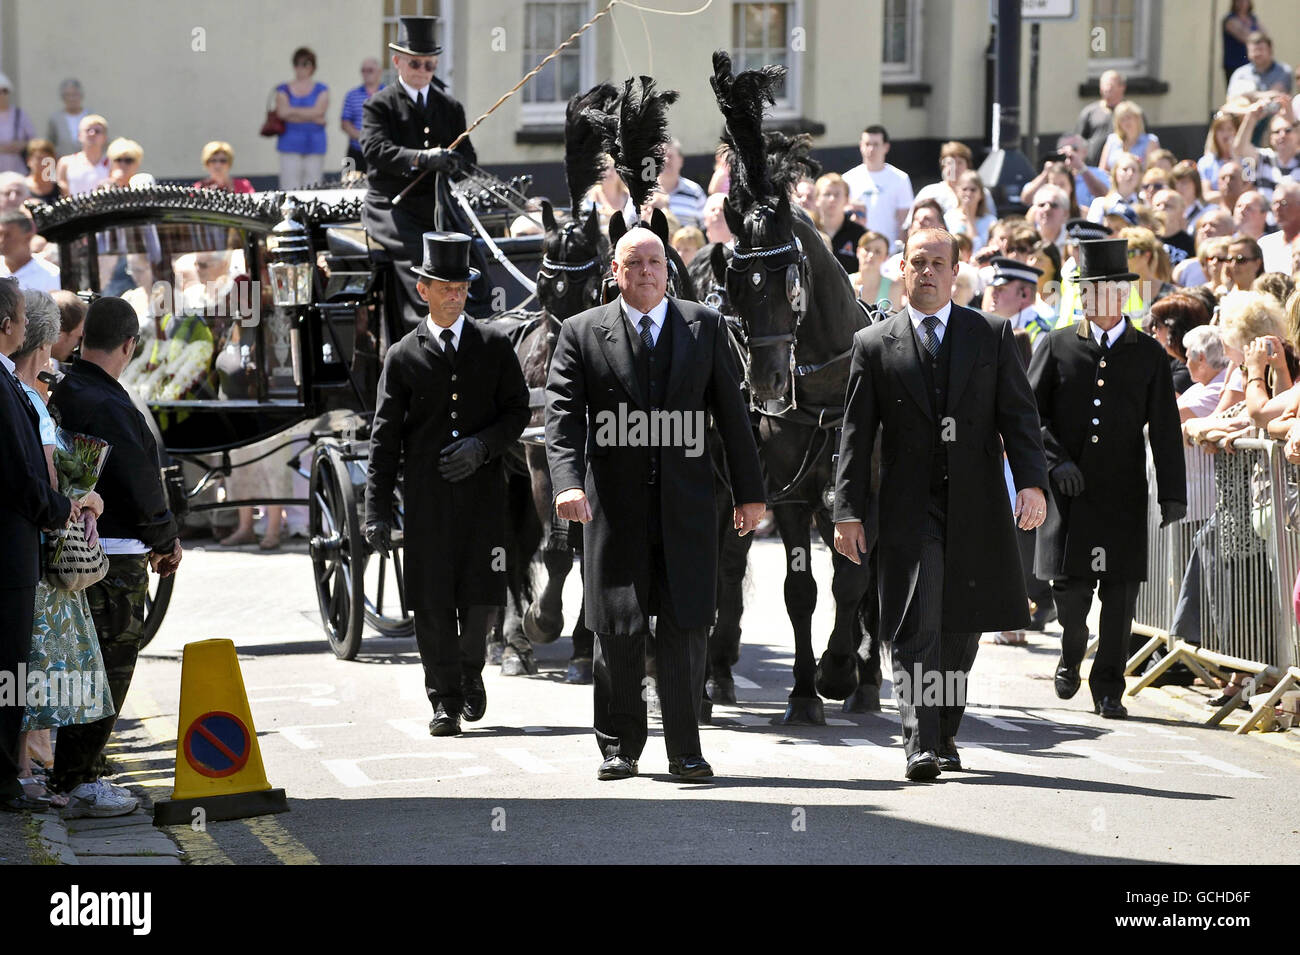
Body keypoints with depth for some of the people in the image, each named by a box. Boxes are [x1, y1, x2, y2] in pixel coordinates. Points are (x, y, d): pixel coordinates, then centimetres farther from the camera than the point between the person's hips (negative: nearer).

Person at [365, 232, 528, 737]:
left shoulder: (494, 345, 8)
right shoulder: (403, 356, 5)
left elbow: (517, 410, 9)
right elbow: (385, 436, 4)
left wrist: (484, 444, -11)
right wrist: (377, 510, -3)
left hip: (483, 488, 0)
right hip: (426, 493, 0)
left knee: (483, 594, -3)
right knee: (433, 601, -3)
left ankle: (471, 668, 26)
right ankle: (445, 699, 6)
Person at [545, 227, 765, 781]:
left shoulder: (705, 328, 9)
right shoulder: (582, 333, 4)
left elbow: (731, 413, 10)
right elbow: (563, 416, -4)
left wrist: (749, 492, 7)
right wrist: (568, 483, -20)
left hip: (686, 506, 1)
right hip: (614, 507, -1)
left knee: (684, 630, -3)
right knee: (617, 631, 0)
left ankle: (685, 750, 5)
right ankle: (619, 747, 14)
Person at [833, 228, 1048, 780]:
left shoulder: (992, 336, 8)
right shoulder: (874, 345, 6)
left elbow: (1019, 416, 3)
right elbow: (855, 435, 4)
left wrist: (1031, 482, -12)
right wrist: (849, 510, -4)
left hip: (976, 507, 2)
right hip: (908, 508, -2)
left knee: (961, 627, 9)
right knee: (915, 629, -11)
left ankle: (944, 734, 22)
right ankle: (920, 745, -14)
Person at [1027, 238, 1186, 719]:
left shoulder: (1149, 354, 9)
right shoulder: (1058, 346, 8)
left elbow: (1165, 429, 7)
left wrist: (1173, 495, -1)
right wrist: (1056, 460, -9)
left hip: (1123, 493, 0)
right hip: (1068, 489, 0)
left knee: (1121, 590, -3)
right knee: (1069, 585, -4)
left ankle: (1108, 688, 6)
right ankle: (1072, 649, 27)